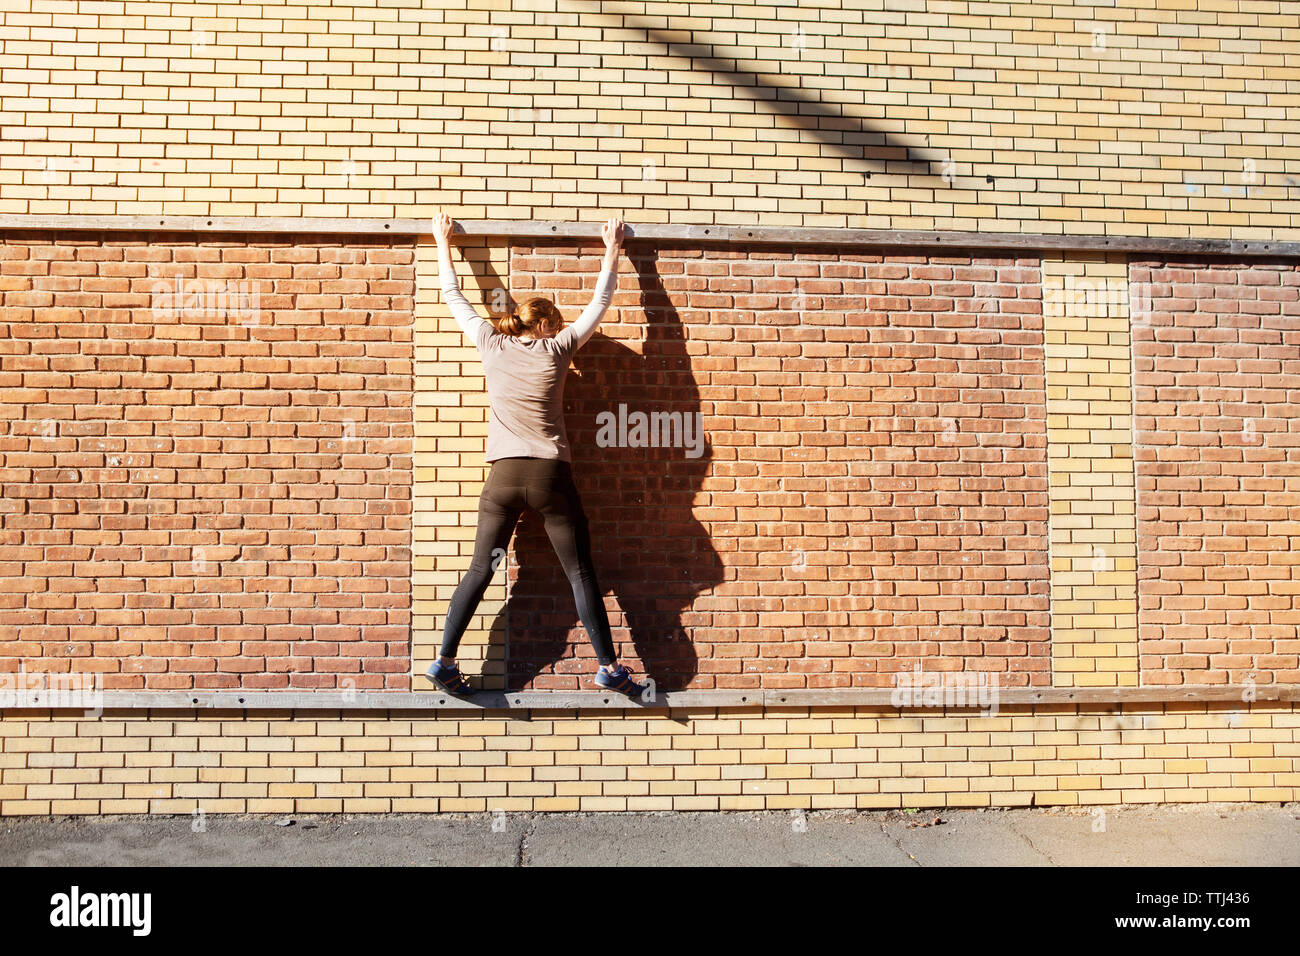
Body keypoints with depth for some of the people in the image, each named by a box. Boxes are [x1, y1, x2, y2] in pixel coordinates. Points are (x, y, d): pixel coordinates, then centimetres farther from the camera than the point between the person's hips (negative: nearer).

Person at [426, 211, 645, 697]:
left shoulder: (491, 345, 9)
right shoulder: (557, 348, 5)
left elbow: (453, 297, 22)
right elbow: (599, 302, 16)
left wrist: (443, 242, 35)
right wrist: (612, 249, 29)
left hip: (504, 475, 2)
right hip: (551, 475, -2)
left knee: (481, 569, 8)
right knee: (580, 572, 2)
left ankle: (445, 661, 5)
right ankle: (609, 667, 5)